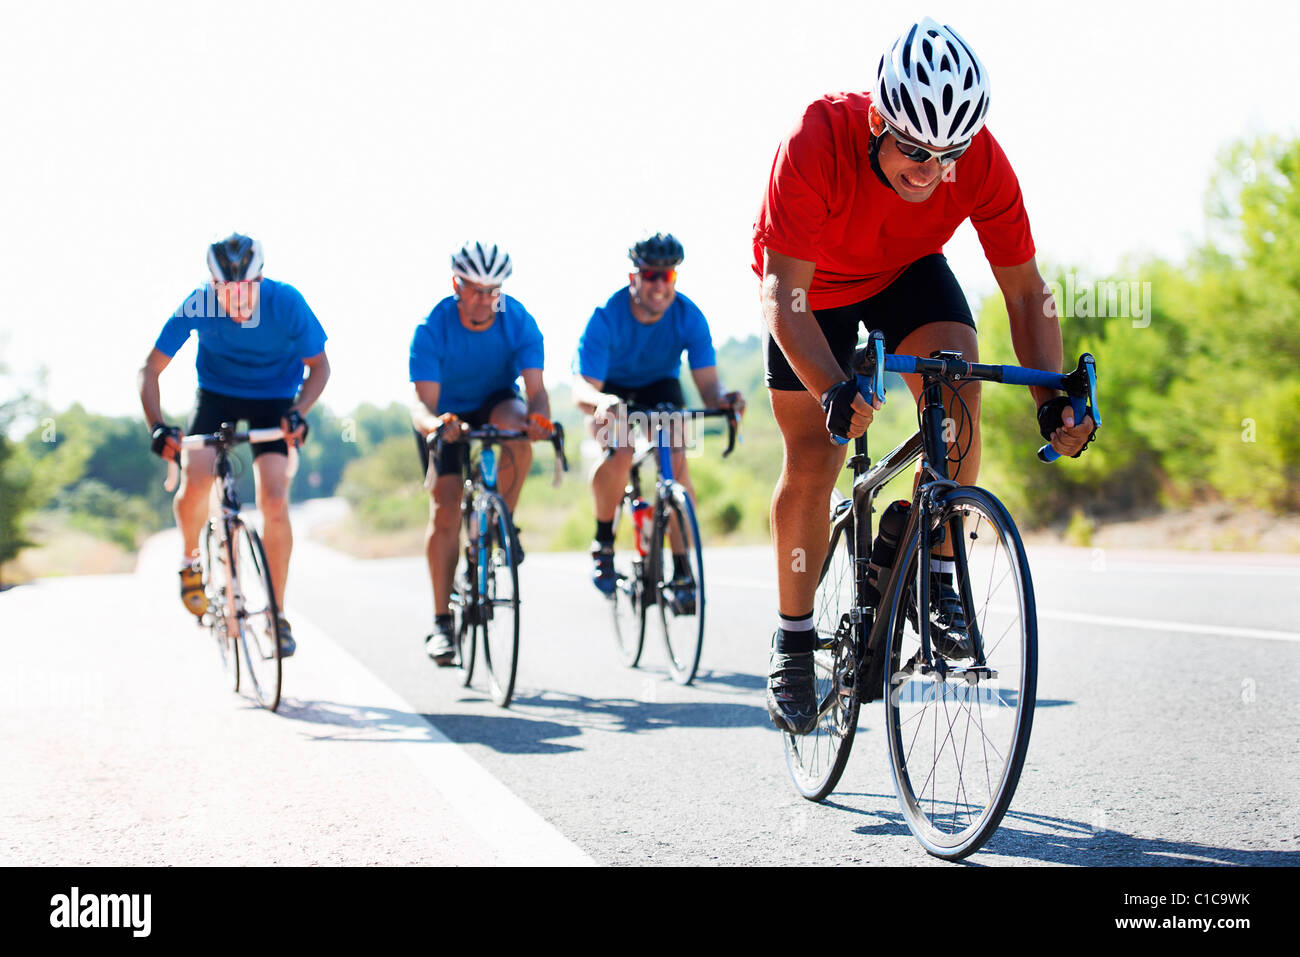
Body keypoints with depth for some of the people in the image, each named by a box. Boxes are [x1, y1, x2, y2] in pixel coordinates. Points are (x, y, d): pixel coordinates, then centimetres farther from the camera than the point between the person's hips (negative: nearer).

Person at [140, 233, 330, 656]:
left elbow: (319, 366, -12)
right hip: (216, 395, 1)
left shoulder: (287, 303, -24)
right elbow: (151, 368, -16)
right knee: (195, 482, -24)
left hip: (272, 401, -1)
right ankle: (190, 560, 9)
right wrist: (156, 425, -31)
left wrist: (298, 412, -30)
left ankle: (277, 614, -4)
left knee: (274, 502, -16)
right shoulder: (197, 306, -23)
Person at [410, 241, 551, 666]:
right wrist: (433, 423, -56)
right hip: (447, 415, -1)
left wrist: (538, 417, -52)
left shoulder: (519, 322, -22)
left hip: (495, 404, 1)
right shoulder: (432, 329, -25)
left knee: (518, 429, -35)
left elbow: (535, 388, -29)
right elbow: (423, 402, -32)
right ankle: (442, 622, -8)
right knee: (445, 507, -14)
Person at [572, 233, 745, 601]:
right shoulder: (606, 318, -30)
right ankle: (602, 543, -6)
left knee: (676, 460, -23)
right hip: (611, 389, -2)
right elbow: (582, 389, -37)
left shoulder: (689, 317, -24)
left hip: (659, 386, 2)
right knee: (619, 452, -31)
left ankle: (682, 568, -14)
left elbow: (707, 384, -27)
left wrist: (722, 399, -52)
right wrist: (602, 402, -61)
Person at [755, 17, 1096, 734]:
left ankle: (938, 577, -9)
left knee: (957, 389, -25)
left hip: (909, 273, 2)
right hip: (813, 284, -2)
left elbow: (1025, 291, -21)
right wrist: (834, 389, -55)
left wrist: (1053, 397, -35)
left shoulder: (981, 160, -30)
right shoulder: (817, 142, -38)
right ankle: (793, 642, 9)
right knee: (812, 460, -7)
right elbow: (783, 293, -39)